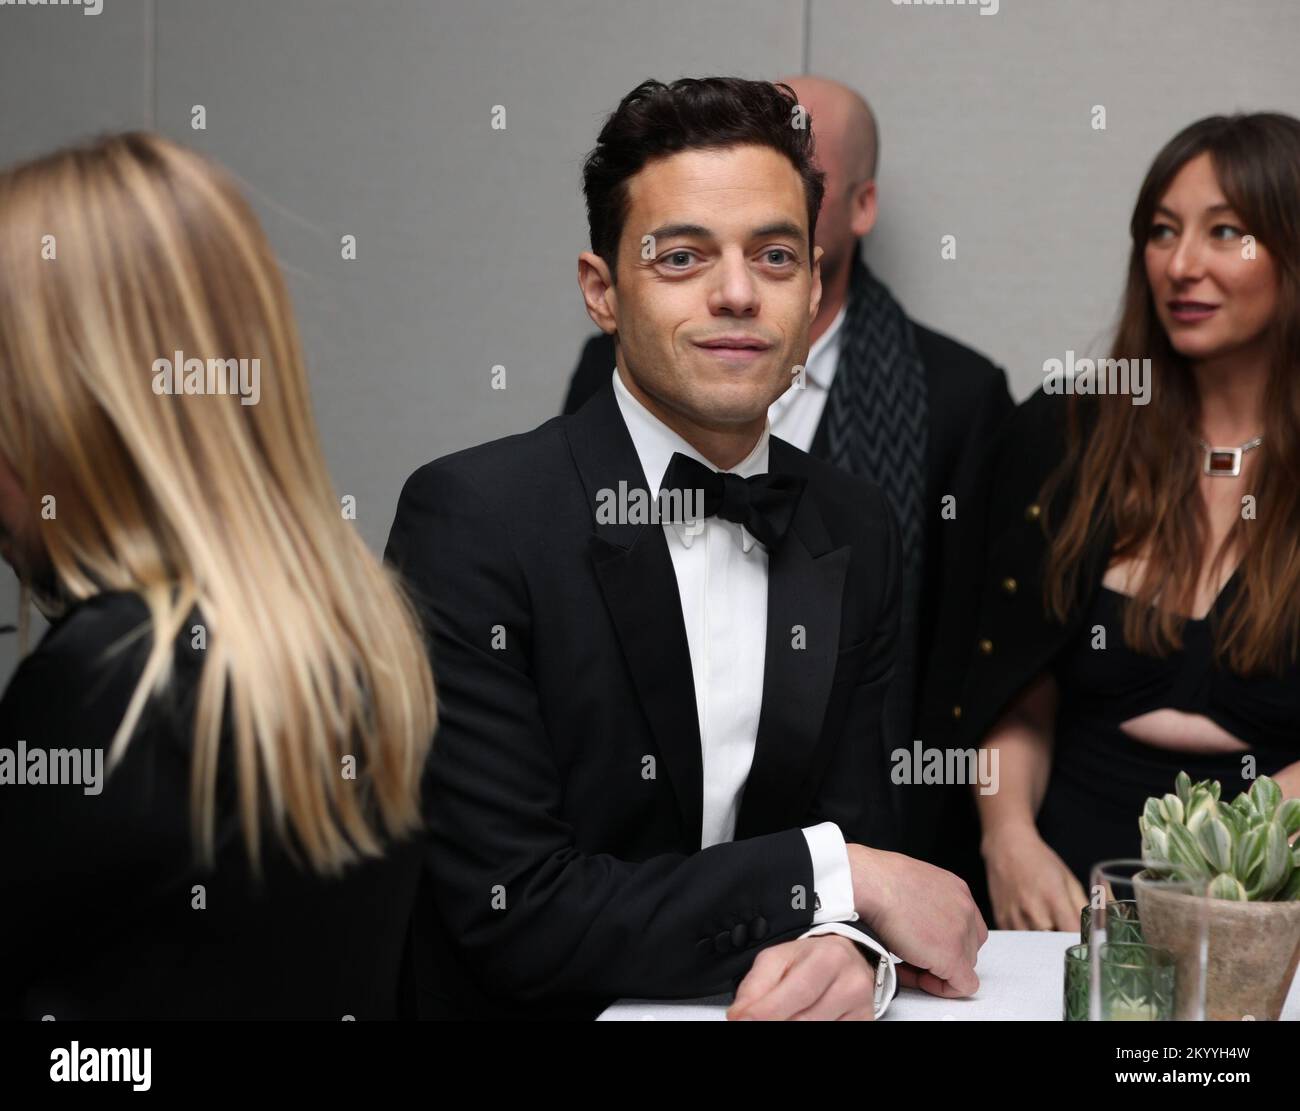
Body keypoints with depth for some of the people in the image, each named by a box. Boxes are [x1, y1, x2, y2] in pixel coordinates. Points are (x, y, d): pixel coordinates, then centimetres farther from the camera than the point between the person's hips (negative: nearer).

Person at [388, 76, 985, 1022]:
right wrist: (837, 876, -14)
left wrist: (851, 950, -17)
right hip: (533, 1015, -4)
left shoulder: (859, 531, 4)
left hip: (756, 1007, 4)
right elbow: (513, 914, -17)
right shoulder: (471, 519, -13)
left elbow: (861, 830, 4)